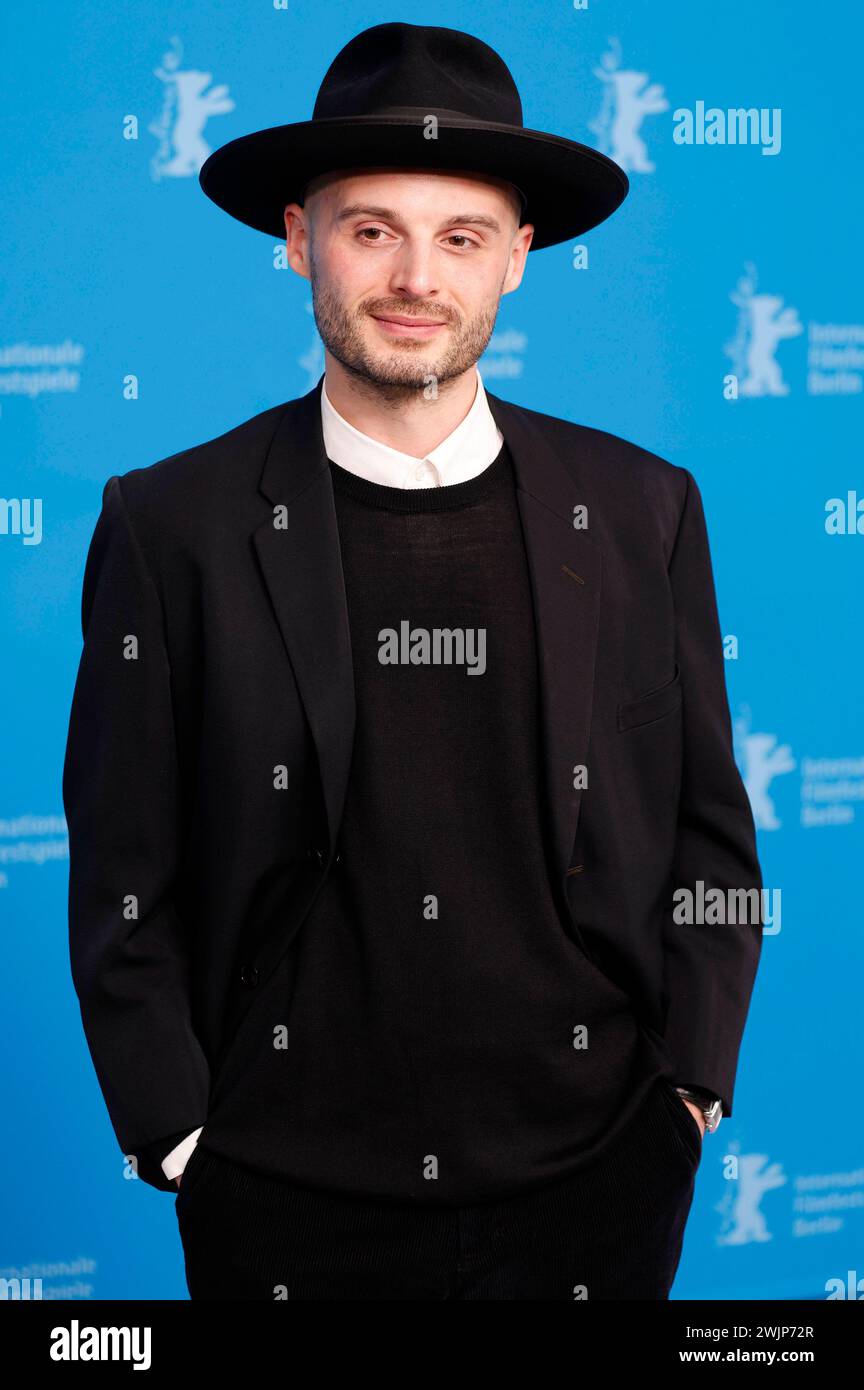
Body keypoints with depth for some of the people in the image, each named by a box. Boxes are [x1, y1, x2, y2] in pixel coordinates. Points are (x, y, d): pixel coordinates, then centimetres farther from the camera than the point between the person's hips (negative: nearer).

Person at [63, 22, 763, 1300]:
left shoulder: (642, 511, 1)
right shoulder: (171, 526, -4)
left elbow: (711, 836, 7)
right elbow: (124, 881, -1)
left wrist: (691, 1086, 1)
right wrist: (179, 1135, -4)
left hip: (597, 1186, 2)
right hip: (289, 1197, -1)